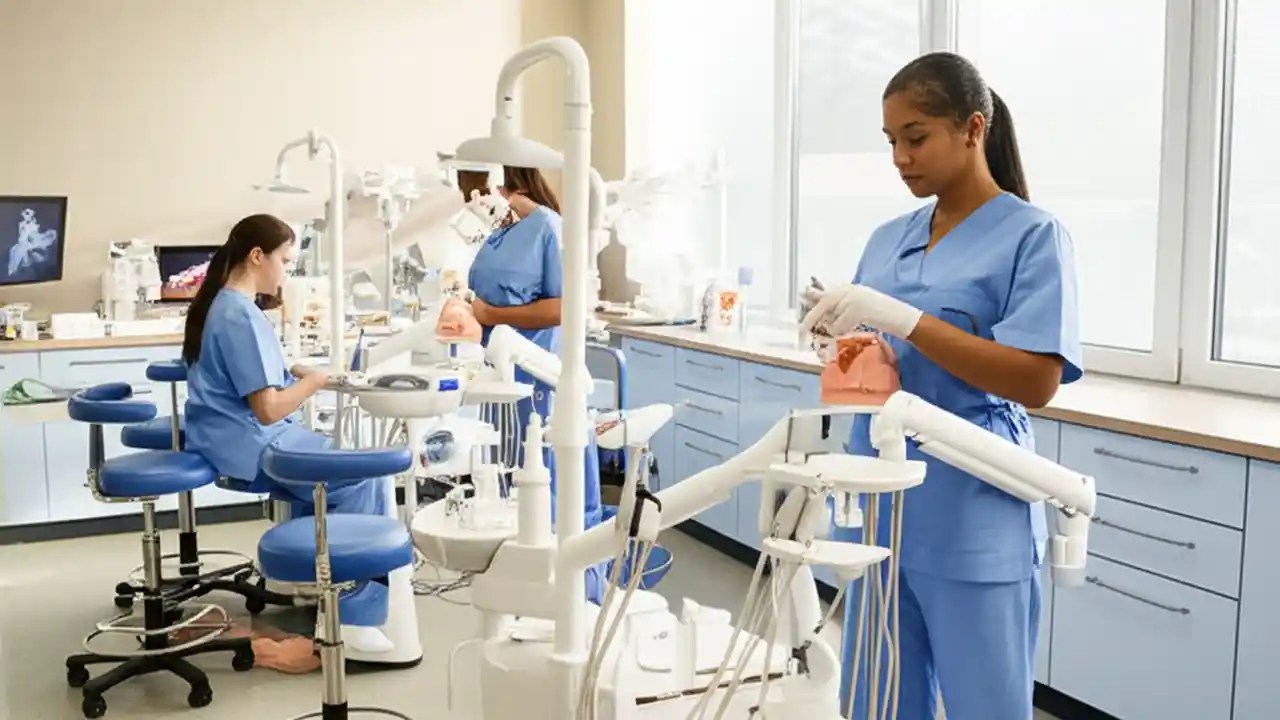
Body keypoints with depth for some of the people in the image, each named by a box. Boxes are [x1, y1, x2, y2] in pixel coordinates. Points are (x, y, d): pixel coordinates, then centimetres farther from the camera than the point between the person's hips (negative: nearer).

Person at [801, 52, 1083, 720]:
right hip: (879, 507, 6)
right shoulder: (888, 238, 11)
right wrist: (844, 337, -8)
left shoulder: (1032, 235, -8)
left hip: (973, 527, -6)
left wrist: (902, 318, -23)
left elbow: (1036, 381, -17)